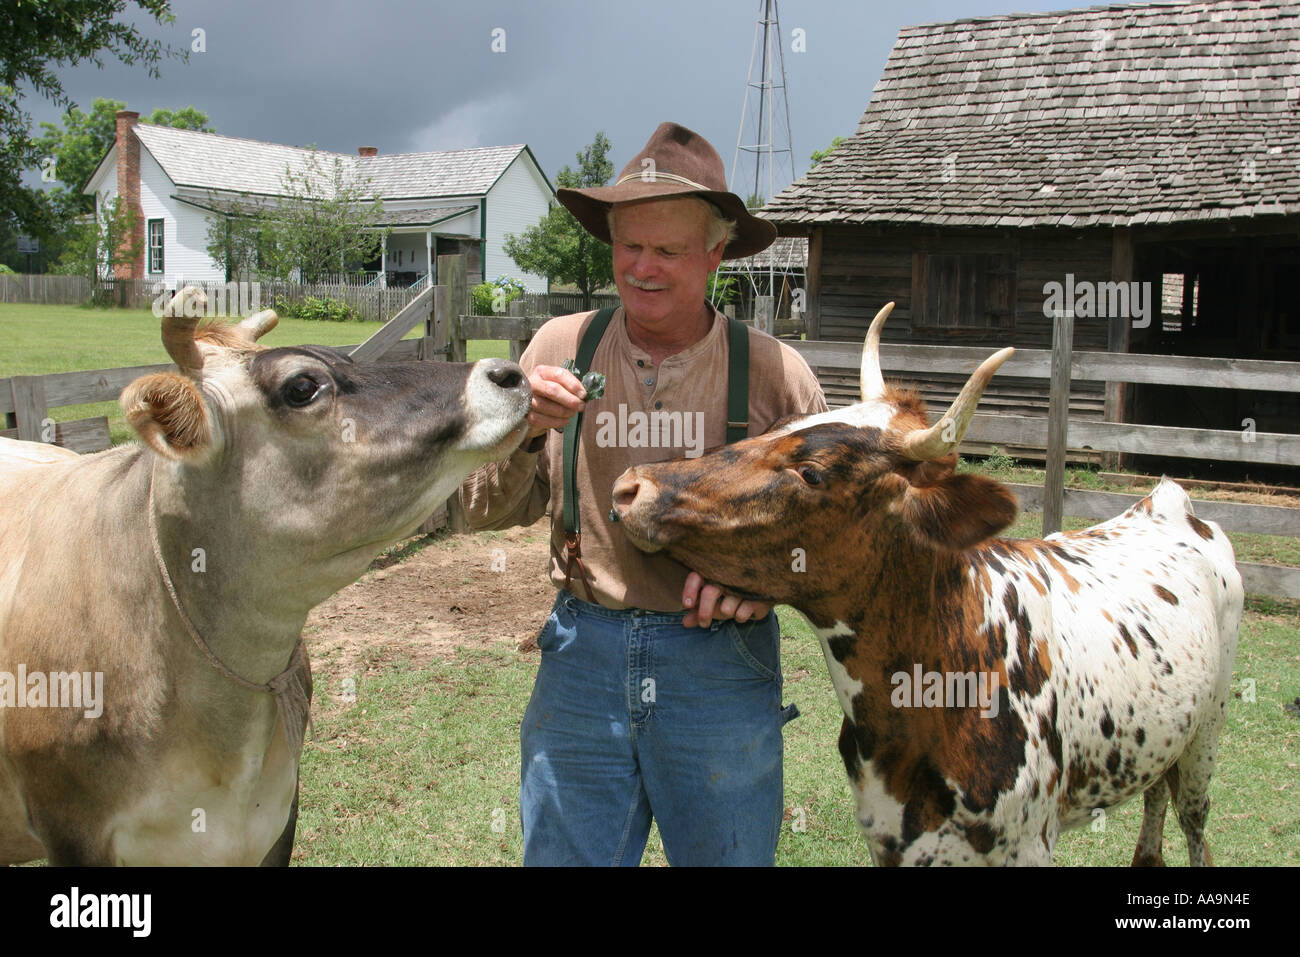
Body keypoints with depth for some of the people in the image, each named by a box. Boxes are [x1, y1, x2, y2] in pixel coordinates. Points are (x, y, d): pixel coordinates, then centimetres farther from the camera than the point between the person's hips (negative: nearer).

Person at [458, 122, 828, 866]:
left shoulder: (774, 371, -6)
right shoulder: (562, 347, -1)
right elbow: (486, 512, 1)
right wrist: (522, 435, -18)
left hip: (722, 660, -1)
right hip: (584, 654, 1)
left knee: (729, 852, 15)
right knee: (563, 852, 14)